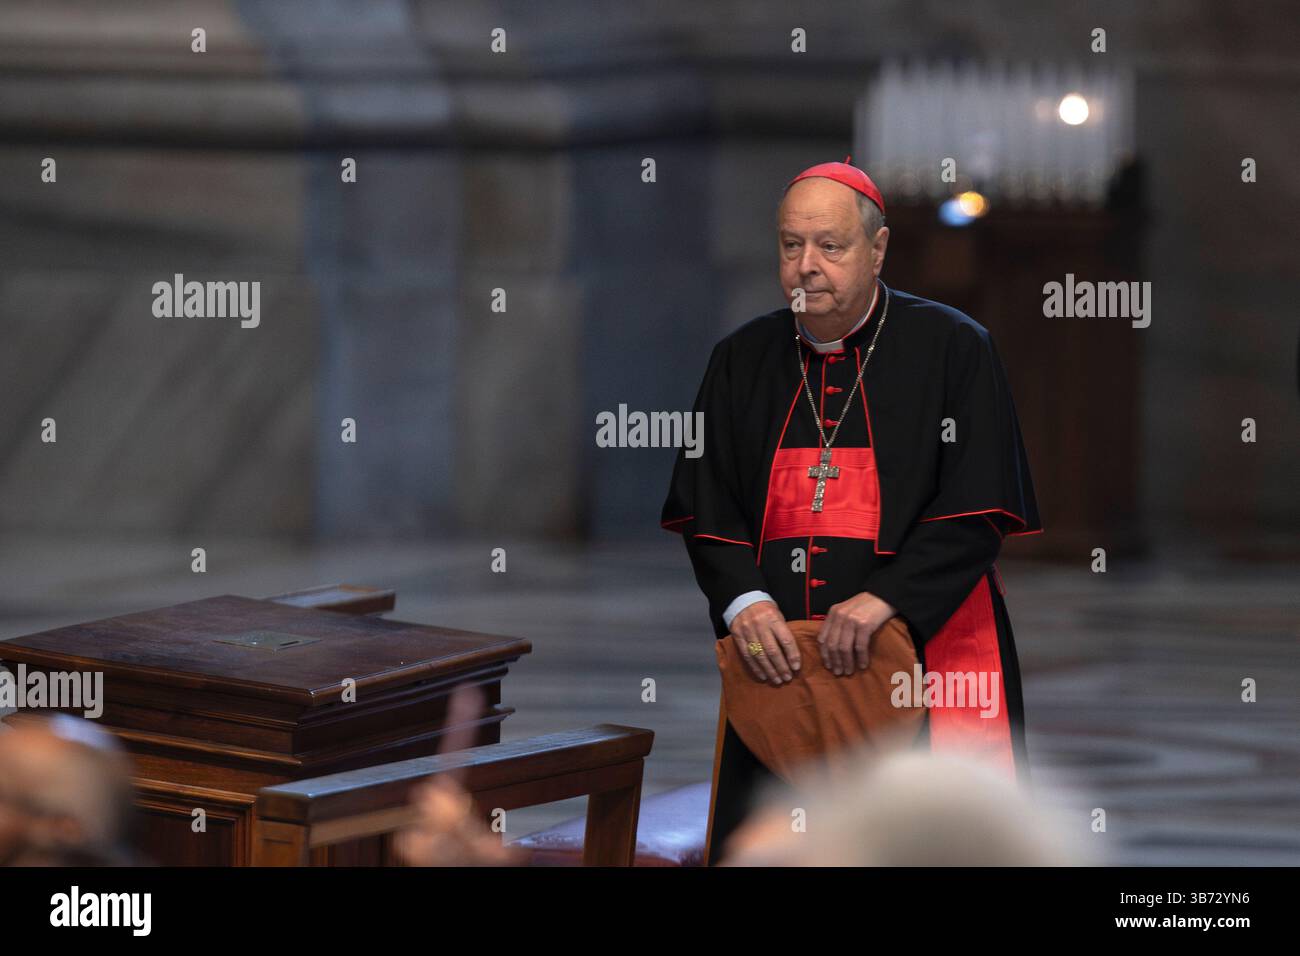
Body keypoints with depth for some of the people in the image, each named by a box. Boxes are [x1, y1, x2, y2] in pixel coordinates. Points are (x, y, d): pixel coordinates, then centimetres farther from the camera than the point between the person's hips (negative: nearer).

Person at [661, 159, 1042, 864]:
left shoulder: (952, 349, 0)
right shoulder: (742, 360, 12)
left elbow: (977, 511, -7)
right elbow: (704, 508, 9)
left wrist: (884, 599, -19)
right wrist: (744, 601, -10)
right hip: (777, 662, 3)